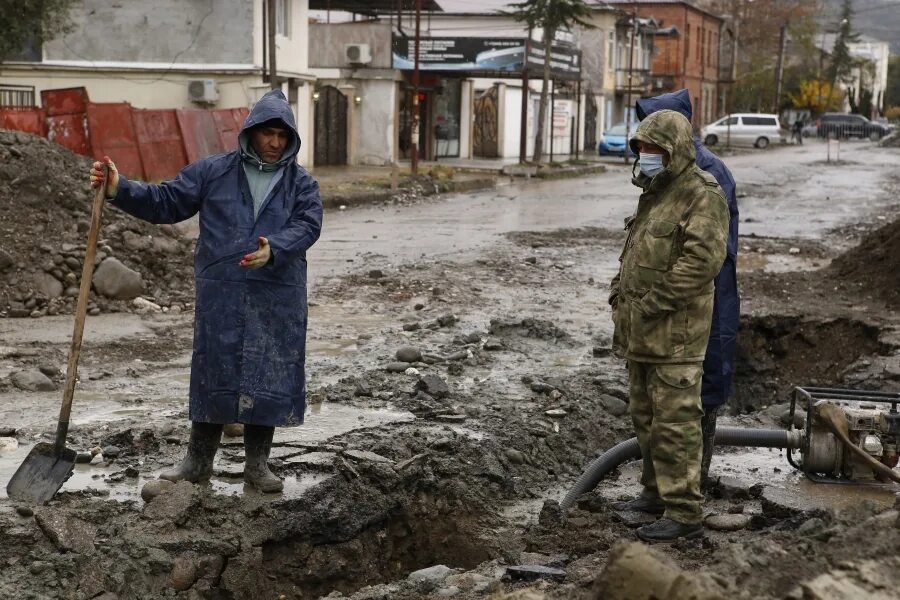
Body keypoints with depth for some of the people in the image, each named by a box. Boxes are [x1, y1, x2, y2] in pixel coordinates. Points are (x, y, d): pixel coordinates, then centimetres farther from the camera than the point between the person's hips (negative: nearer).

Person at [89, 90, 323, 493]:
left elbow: (308, 224, -7)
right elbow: (165, 202, 5)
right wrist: (120, 190, -9)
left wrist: (274, 249, -26)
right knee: (213, 373, 5)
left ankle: (257, 463, 18)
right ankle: (198, 461, 17)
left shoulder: (301, 183, 8)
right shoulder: (212, 172, 7)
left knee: (269, 377, 4)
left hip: (278, 298, 1)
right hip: (220, 295, 0)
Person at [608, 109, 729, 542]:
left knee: (675, 421, -8)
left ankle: (684, 512, -3)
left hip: (675, 331, -10)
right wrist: (620, 293, 14)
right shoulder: (653, 193, 18)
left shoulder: (702, 196, -13)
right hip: (641, 330, 10)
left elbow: (702, 260, -23)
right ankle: (656, 492, 31)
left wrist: (652, 303, -21)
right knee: (645, 416, 18)